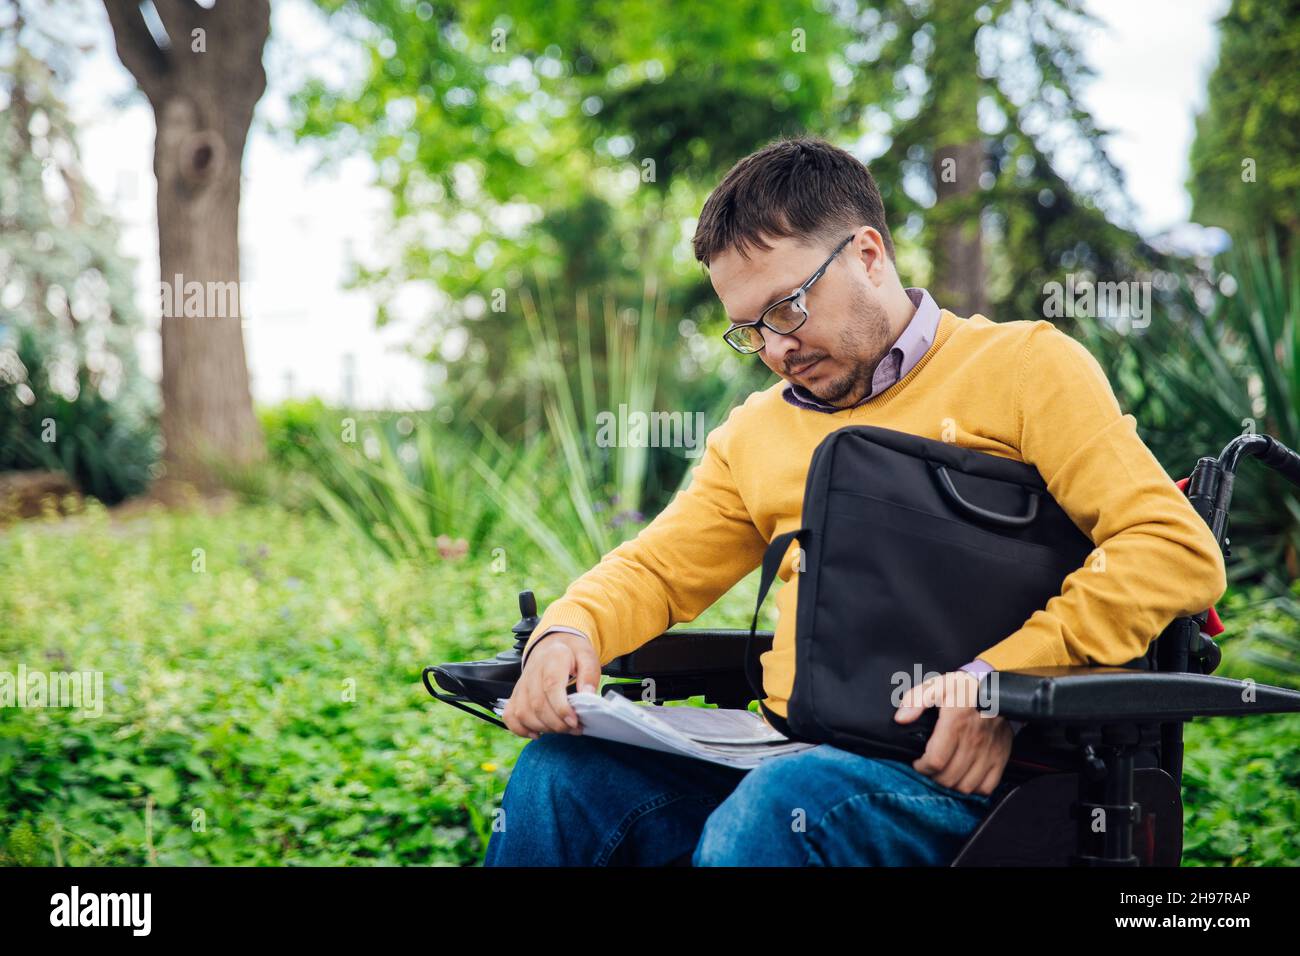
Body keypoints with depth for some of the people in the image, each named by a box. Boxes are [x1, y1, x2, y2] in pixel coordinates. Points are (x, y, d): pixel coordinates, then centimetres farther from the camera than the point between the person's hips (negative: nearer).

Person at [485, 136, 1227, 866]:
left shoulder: (1024, 365, 3)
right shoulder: (756, 430, 22)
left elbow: (1180, 550, -7)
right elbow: (657, 569, 24)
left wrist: (1001, 679, -18)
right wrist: (571, 629, 0)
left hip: (953, 772, -5)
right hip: (787, 750, 5)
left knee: (774, 809, -35)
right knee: (560, 772, -19)